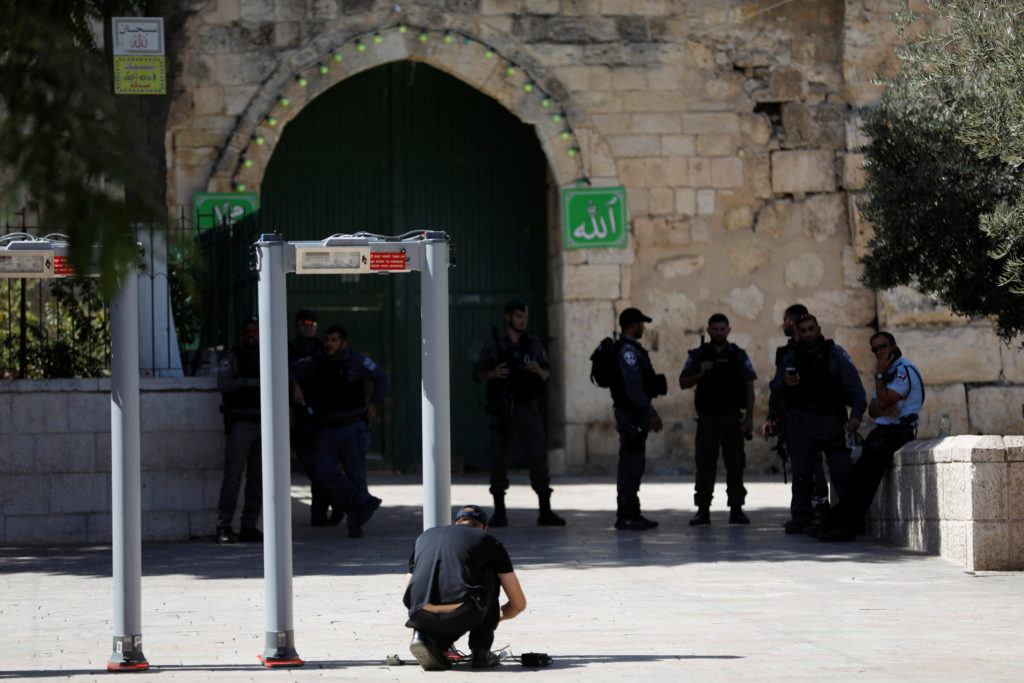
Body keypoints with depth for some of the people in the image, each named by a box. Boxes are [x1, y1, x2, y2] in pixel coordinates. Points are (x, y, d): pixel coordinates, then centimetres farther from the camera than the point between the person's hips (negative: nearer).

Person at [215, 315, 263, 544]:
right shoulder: (231, 358, 1)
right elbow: (224, 383, -15)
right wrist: (253, 382, -18)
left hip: (263, 423, 5)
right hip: (240, 424, -5)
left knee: (258, 478, 3)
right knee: (233, 474, -12)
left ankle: (249, 526, 7)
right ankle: (223, 527, -13)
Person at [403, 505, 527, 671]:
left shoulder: (425, 537, 31)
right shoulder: (488, 540, 22)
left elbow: (408, 600, 36)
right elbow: (519, 603, 25)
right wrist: (497, 617, 47)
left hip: (422, 618, 3)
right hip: (462, 617, -3)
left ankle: (424, 636, 6)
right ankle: (481, 651, 21)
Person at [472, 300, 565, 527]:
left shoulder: (534, 344, 7)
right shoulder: (493, 346, 1)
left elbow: (548, 374, 12)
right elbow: (477, 373, 6)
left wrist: (539, 370, -11)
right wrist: (493, 374, -14)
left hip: (527, 409, 1)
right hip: (501, 411, -1)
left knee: (539, 457, -7)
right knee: (498, 460, 1)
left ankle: (545, 512, -5)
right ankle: (499, 513, 11)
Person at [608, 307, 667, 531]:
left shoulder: (630, 349, 19)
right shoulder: (628, 350, -15)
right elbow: (633, 385, -23)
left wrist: (649, 414, 22)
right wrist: (651, 413, -23)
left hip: (635, 414, 11)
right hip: (632, 415, -11)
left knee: (634, 465, 13)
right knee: (630, 465, -11)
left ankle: (632, 514, 17)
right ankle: (625, 516, -11)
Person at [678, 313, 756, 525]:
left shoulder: (738, 356, 6)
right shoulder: (698, 355, 7)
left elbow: (749, 388, 5)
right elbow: (683, 383, 6)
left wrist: (749, 418, -3)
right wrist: (700, 373, -12)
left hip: (732, 418, 0)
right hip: (707, 418, 0)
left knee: (735, 465, 0)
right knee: (704, 466, -1)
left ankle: (736, 510, 5)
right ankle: (703, 510, 2)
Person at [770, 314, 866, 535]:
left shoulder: (835, 353, 3)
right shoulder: (790, 357, 12)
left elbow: (854, 386, -1)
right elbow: (774, 386, 18)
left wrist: (856, 414, -14)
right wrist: (785, 384, -6)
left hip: (829, 419, -3)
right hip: (800, 421, 3)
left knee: (841, 469, -11)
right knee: (801, 473, 3)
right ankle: (801, 518, 9)